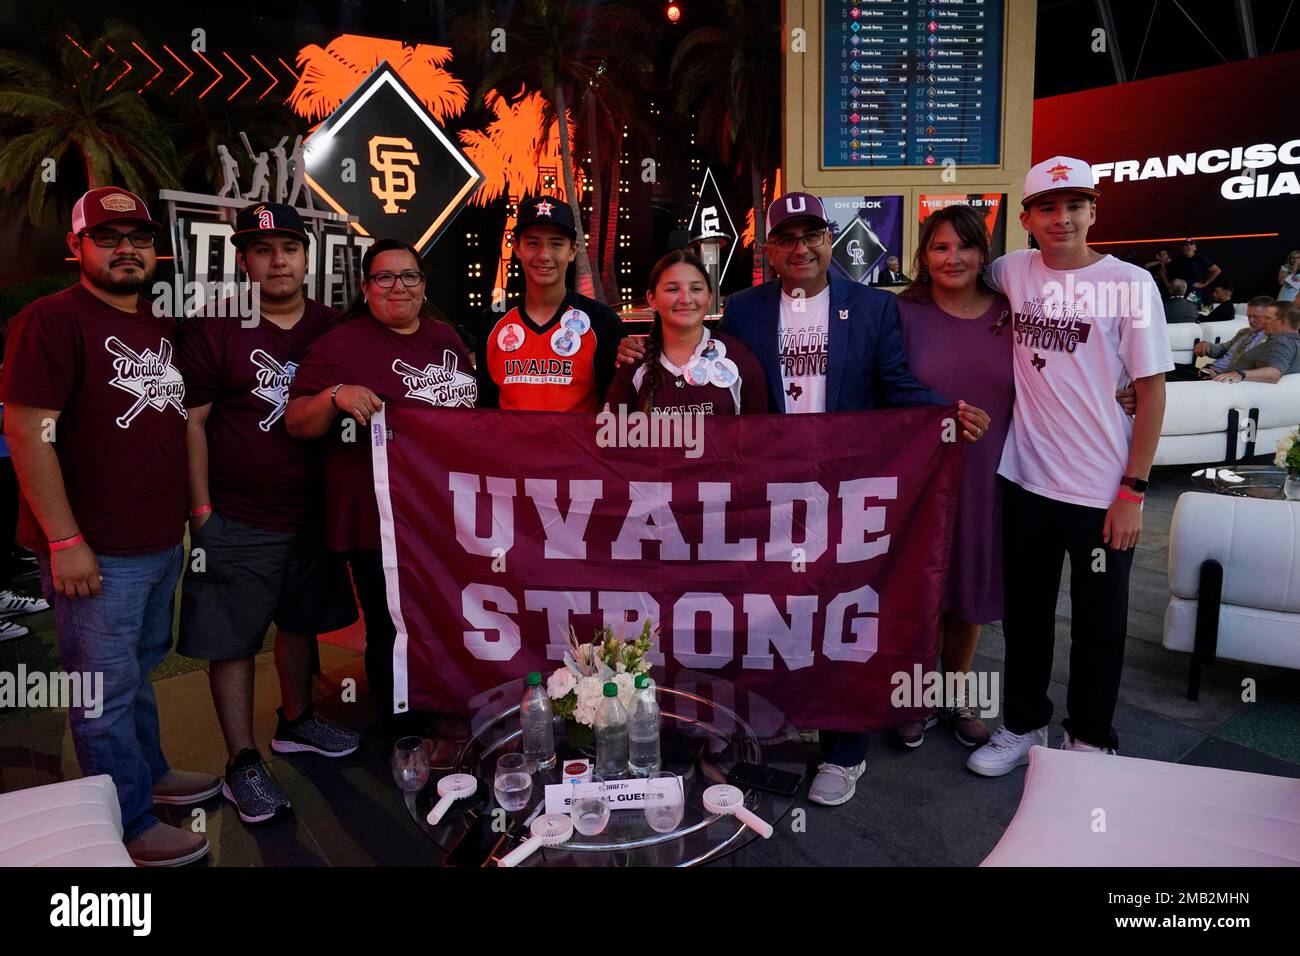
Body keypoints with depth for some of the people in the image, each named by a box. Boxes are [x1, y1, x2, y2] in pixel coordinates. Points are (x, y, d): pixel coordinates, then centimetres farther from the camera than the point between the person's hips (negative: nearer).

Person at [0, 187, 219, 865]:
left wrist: (192, 512, 17)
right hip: (98, 553, -8)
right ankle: (130, 826, 18)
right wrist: (64, 541, -19)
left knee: (140, 668, 23)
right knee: (106, 691, 5)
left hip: (163, 543, 8)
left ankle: (149, 772, 40)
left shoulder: (163, 330, 14)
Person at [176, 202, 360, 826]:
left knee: (302, 622, 19)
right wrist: (201, 510, -11)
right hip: (237, 520, -4)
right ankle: (242, 765, 16)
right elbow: (191, 422, -7)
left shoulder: (331, 328, 5)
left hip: (312, 512, 5)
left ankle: (295, 722, 39)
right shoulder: (212, 329, -8)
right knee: (232, 641, 2)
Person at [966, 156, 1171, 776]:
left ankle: (1090, 740, 30)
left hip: (1101, 491, -3)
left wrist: (1132, 491, -10)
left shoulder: (1130, 284, -8)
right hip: (1025, 479, 3)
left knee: (1099, 623, 10)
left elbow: (1152, 390, -7)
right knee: (1025, 612, 16)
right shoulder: (1013, 272, 1)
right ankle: (1023, 726, 34)